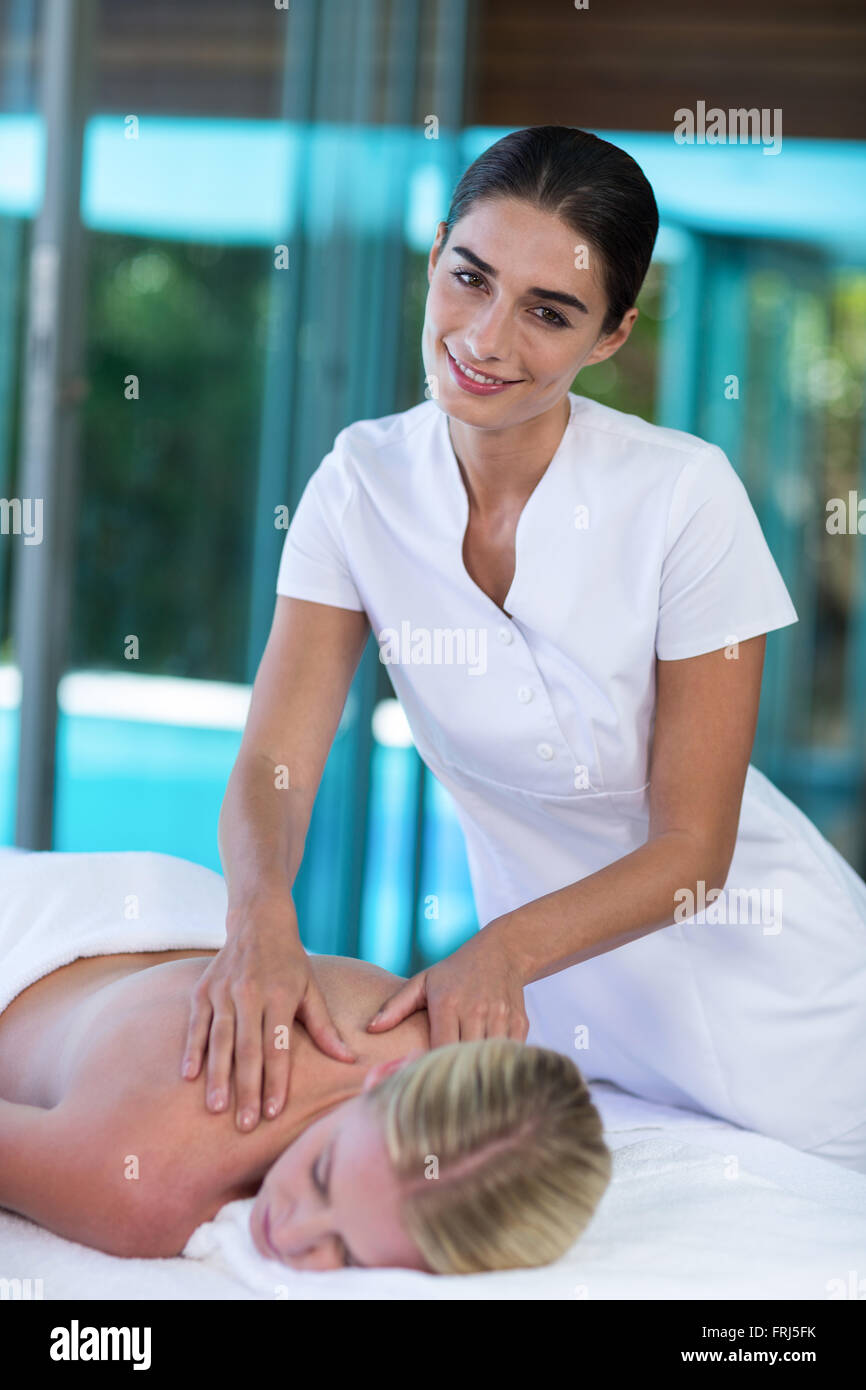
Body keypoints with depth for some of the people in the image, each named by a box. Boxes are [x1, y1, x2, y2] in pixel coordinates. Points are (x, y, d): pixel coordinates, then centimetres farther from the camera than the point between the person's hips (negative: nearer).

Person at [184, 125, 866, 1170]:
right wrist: (260, 915, -39)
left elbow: (690, 848, -17)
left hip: (762, 993, -3)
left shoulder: (684, 495, -21)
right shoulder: (364, 481, -10)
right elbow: (274, 761, -17)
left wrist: (502, 950, -33)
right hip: (554, 993, 3)